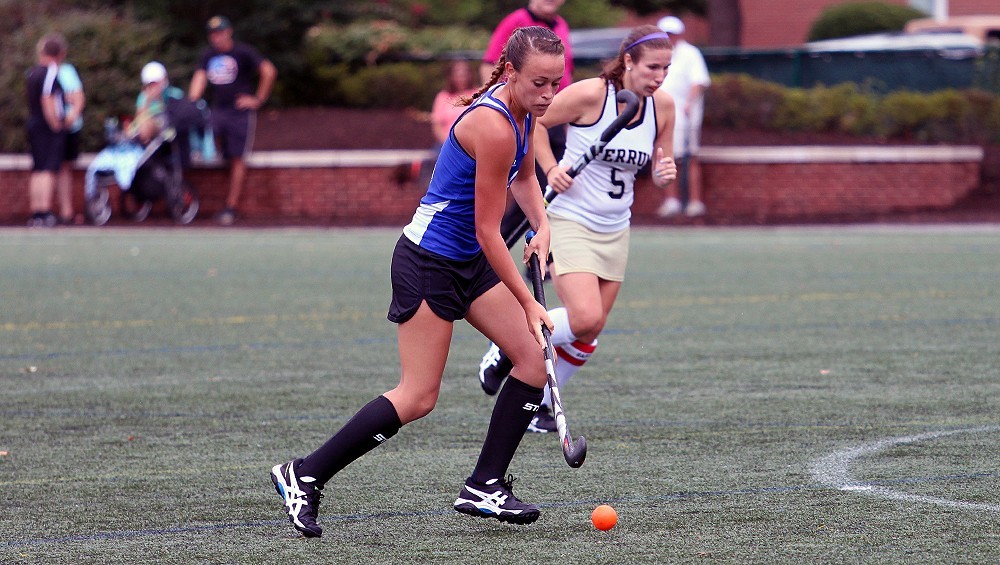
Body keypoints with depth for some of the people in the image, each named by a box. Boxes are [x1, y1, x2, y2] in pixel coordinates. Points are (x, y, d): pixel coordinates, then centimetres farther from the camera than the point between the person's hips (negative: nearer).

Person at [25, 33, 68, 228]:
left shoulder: (32, 72, 10)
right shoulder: (50, 73, -14)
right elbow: (47, 101, -21)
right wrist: (56, 124, -16)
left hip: (34, 124, 8)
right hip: (49, 128, -8)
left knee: (37, 171, 10)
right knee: (48, 170, -9)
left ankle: (35, 213, 11)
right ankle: (45, 212, -15)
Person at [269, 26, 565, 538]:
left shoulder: (523, 113, 2)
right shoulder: (492, 127, -26)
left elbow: (524, 176, 23)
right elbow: (487, 232, -21)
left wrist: (541, 224, 5)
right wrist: (528, 303, -15)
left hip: (470, 263, 9)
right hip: (429, 260, -9)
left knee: (533, 358, -1)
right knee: (417, 398, -8)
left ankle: (484, 488, 5)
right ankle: (303, 476, 2)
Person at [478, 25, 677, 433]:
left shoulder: (662, 106, -1)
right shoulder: (590, 94, -18)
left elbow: (662, 168, 11)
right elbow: (534, 121, -4)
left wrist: (665, 173, -12)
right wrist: (551, 168, -15)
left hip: (615, 230, 6)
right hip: (569, 220, -6)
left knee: (589, 333, 6)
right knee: (585, 318, -22)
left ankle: (539, 401, 26)